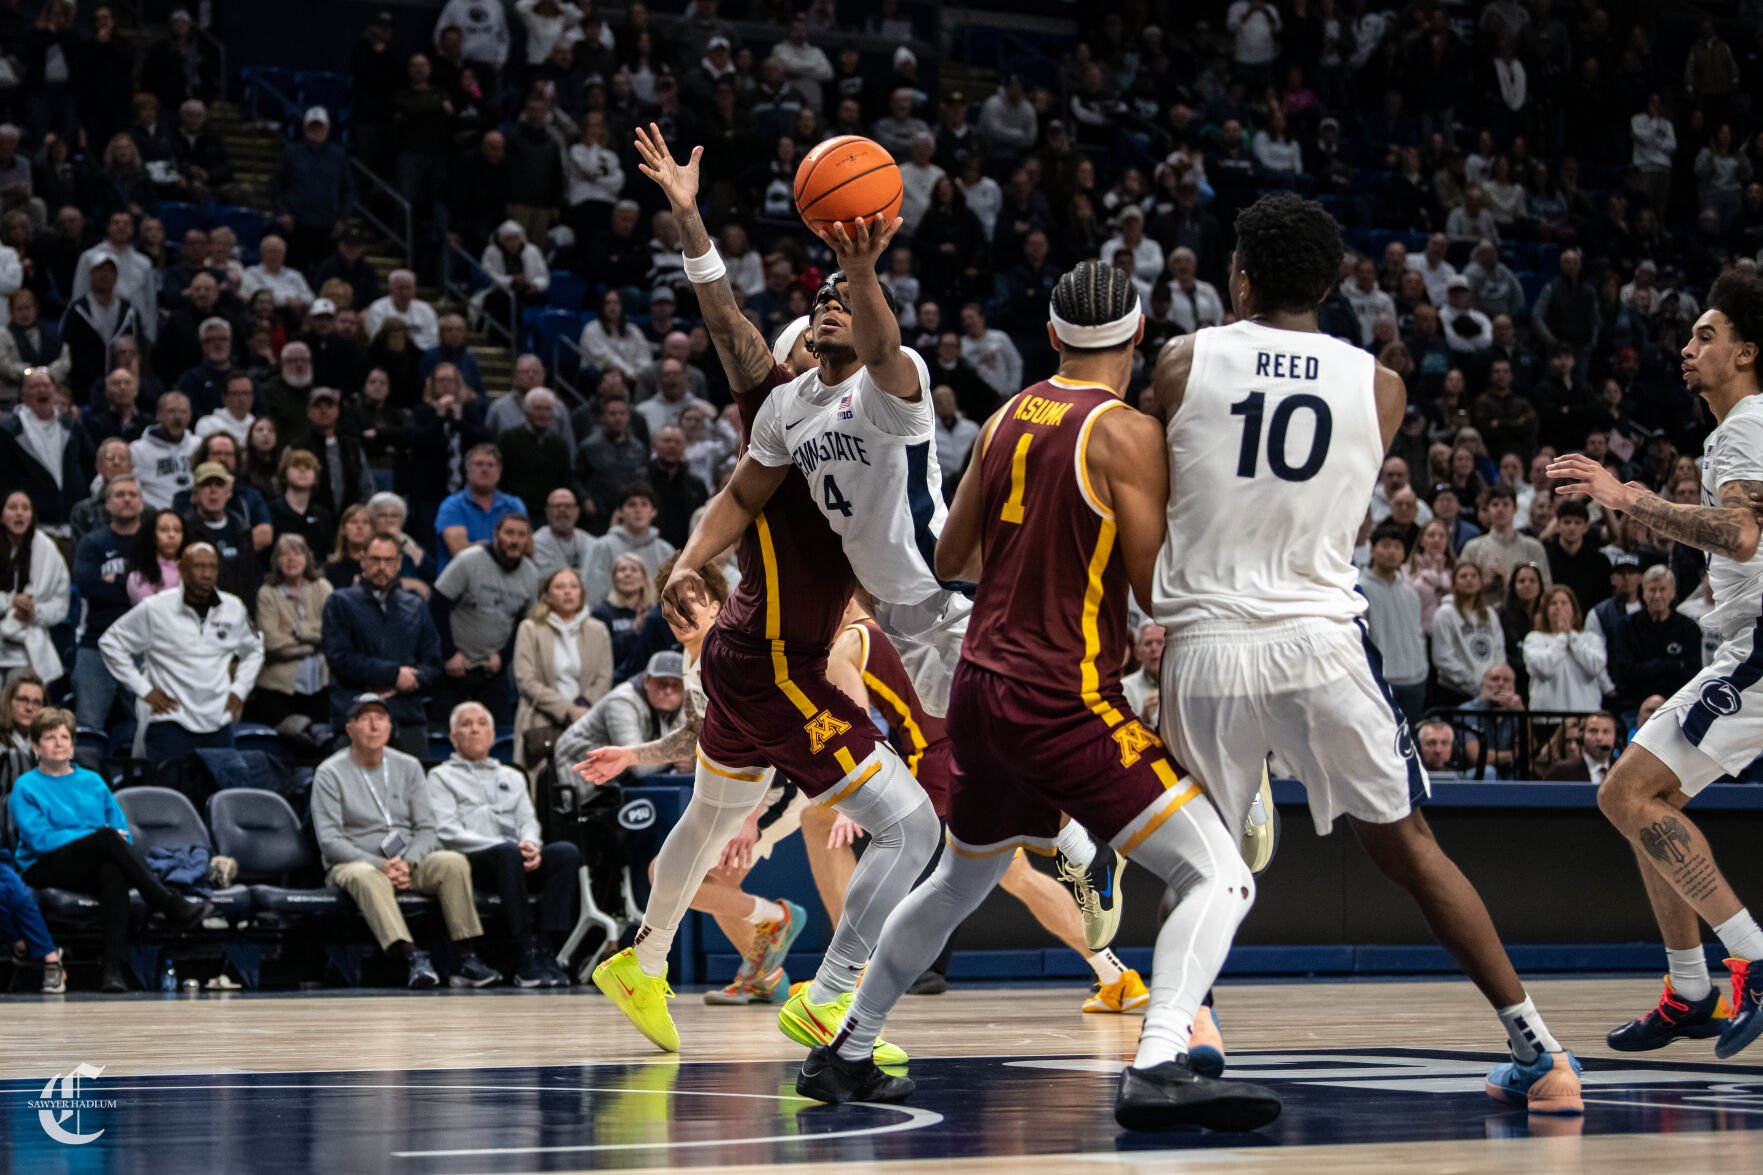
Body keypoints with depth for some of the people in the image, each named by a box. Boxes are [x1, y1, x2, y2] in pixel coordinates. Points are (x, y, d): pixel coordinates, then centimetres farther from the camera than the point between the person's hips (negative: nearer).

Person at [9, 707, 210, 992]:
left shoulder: (93, 781, 20)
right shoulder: (26, 787, 6)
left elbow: (123, 830, 15)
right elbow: (40, 840, -8)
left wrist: (121, 840, -10)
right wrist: (101, 835, -11)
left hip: (94, 870, 3)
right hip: (45, 870, -3)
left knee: (112, 870, -37)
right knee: (107, 836, -32)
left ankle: (113, 969, -48)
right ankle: (171, 906, -31)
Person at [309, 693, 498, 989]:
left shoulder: (408, 767, 13)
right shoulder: (330, 773, 1)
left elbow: (426, 829, 7)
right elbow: (329, 841, -8)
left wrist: (408, 862, -15)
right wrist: (380, 865, -21)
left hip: (409, 864, 4)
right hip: (354, 863, -4)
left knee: (453, 862, -25)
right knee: (366, 877, -39)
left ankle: (464, 957, -29)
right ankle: (413, 957, -54)